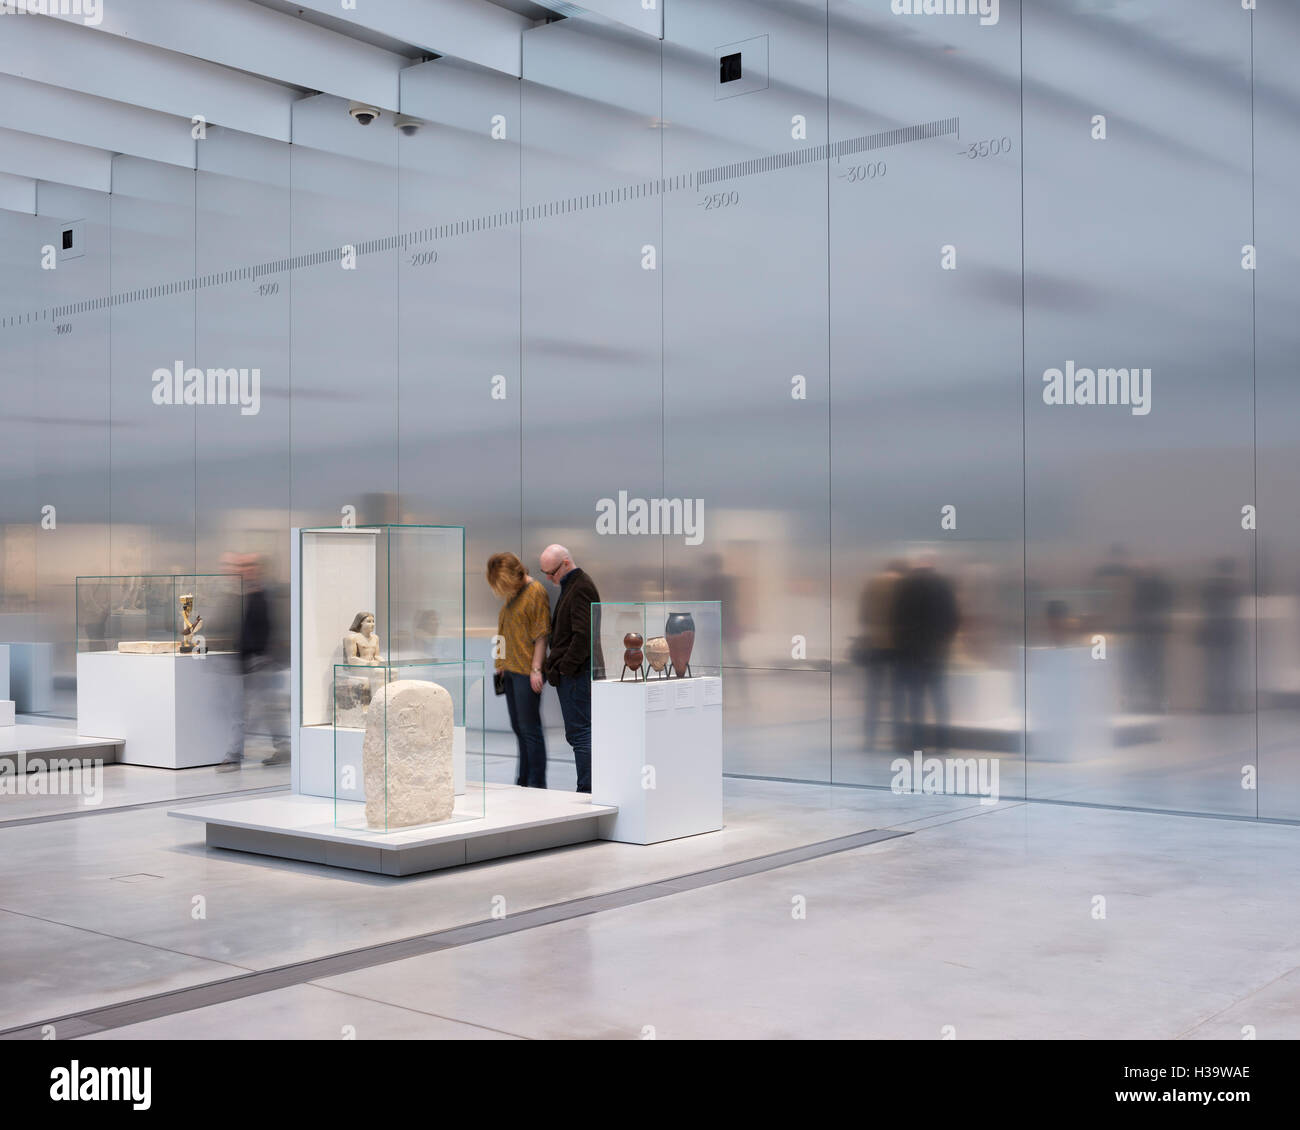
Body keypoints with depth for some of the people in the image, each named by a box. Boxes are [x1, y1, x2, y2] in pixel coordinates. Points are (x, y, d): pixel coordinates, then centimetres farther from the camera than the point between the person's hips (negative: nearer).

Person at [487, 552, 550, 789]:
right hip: (511, 670, 9)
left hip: (527, 671, -9)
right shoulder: (511, 593, 14)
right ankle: (523, 780, 22)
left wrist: (536, 669, -17)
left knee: (529, 727, -6)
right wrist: (502, 663, 16)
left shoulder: (536, 592, -10)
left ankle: (537, 782, 0)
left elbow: (541, 634, -13)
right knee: (518, 726, 13)